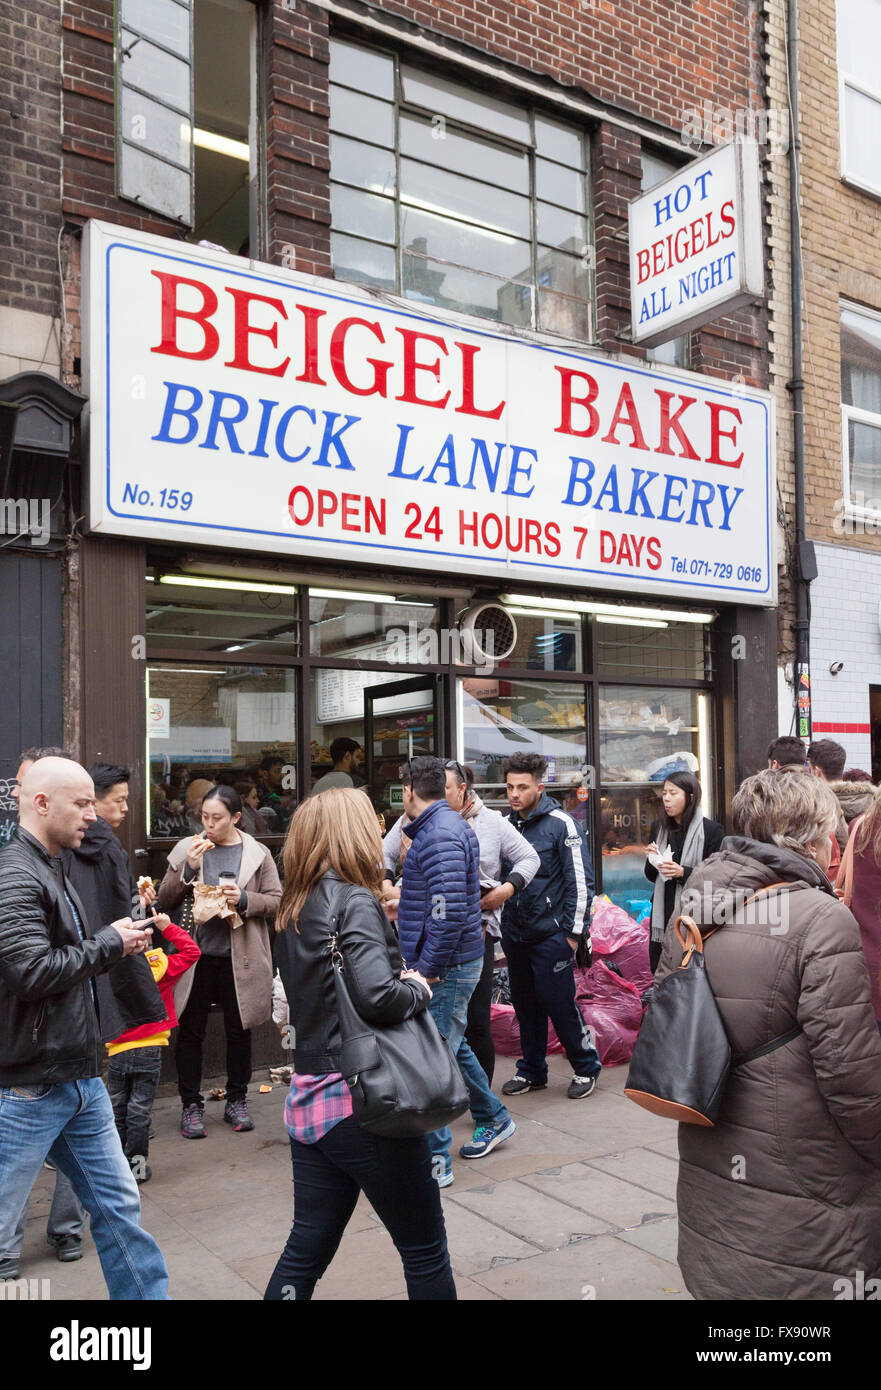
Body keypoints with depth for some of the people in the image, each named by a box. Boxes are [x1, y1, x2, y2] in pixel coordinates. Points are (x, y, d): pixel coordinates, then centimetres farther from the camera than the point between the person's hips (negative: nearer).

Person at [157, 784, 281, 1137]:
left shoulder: (257, 853, 1)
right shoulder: (187, 849, 2)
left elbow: (277, 900, 1)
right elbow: (164, 902, 0)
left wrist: (244, 899, -16)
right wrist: (189, 869, -14)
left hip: (240, 958, 0)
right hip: (195, 955, 0)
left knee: (238, 1030, 12)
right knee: (190, 1031, 7)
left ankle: (236, 1101, 28)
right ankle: (191, 1105, 21)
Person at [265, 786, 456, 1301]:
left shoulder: (296, 910, 10)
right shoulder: (357, 901, -16)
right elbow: (377, 996, -29)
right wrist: (418, 989, -9)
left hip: (309, 1099, 8)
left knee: (307, 1248, 16)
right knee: (425, 1251, 9)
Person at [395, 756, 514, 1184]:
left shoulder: (440, 836, -20)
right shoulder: (448, 826, 13)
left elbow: (450, 911, -28)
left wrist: (426, 967, -22)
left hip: (444, 968, -11)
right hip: (454, 963, 11)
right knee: (450, 1047, 23)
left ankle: (434, 1161, 7)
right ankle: (494, 1120, 40)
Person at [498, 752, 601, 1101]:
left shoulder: (561, 824, -8)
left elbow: (581, 881, -9)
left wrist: (574, 932, -11)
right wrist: (498, 930, 10)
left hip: (551, 935, -5)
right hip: (515, 935, 5)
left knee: (560, 1004, -1)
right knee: (525, 1006, 13)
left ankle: (586, 1068, 17)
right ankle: (531, 1071, 26)